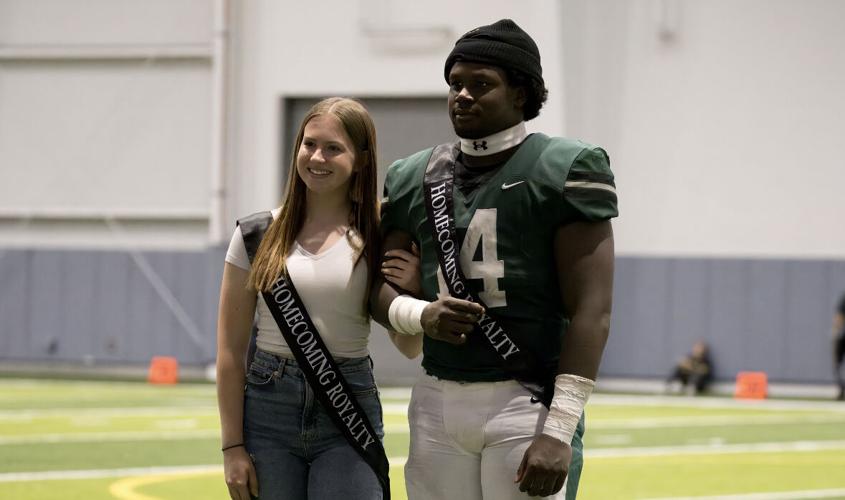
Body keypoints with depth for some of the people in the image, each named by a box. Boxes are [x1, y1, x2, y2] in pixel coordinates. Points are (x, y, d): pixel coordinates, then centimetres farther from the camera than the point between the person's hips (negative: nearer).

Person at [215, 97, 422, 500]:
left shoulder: (377, 240, 1)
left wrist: (409, 291, -10)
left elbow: (410, 348, 10)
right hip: (267, 410, 1)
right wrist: (233, 447, -1)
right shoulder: (258, 234, 2)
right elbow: (230, 350, 3)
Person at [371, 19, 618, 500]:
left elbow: (591, 312, -11)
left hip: (527, 402, -5)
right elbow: (380, 288, 16)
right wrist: (421, 315, -9)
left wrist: (559, 432, -17)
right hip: (437, 404, 5)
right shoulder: (414, 179, 11)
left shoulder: (564, 171, -6)